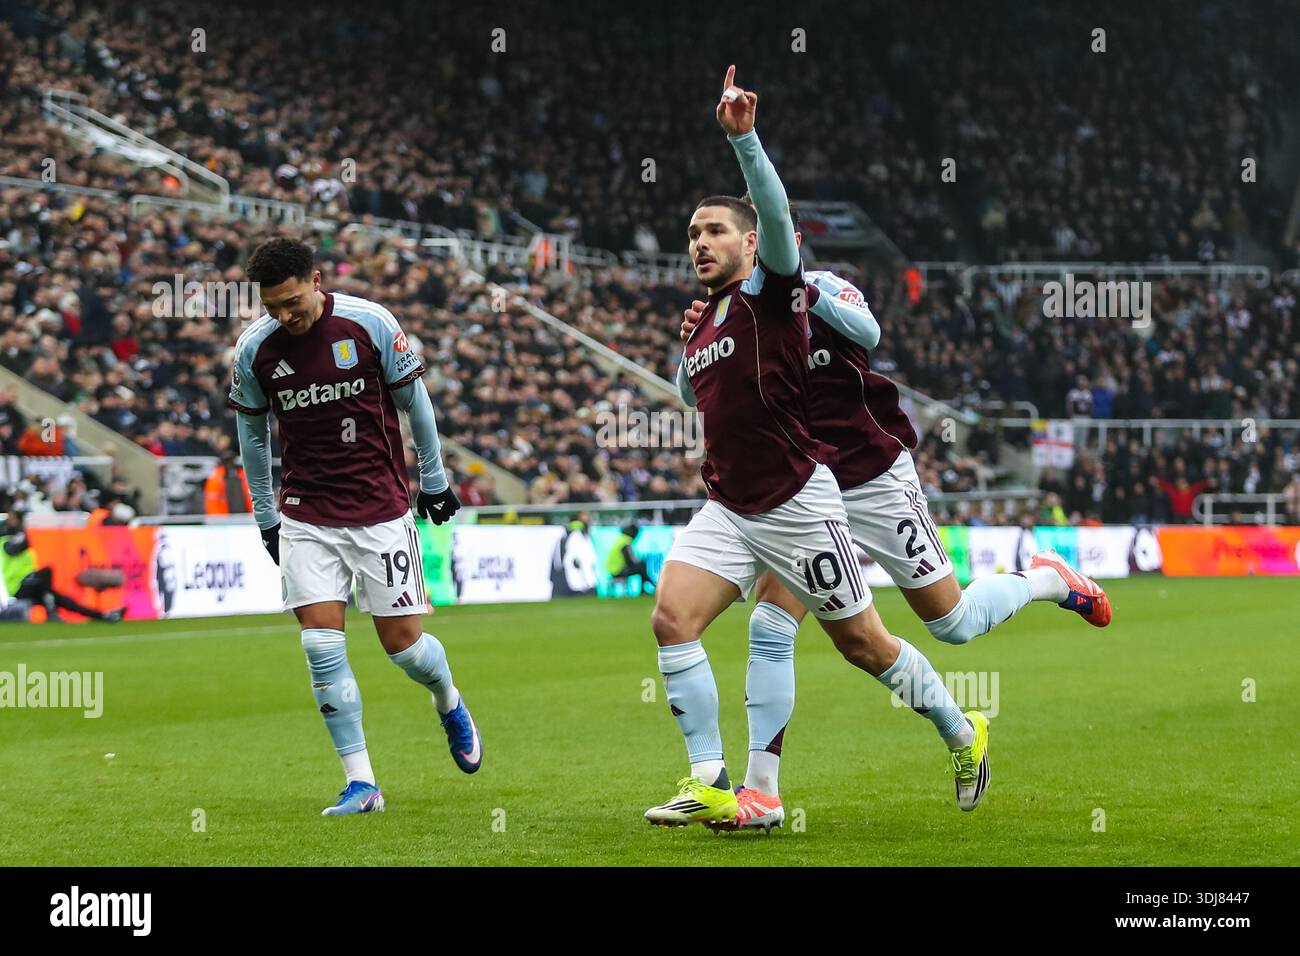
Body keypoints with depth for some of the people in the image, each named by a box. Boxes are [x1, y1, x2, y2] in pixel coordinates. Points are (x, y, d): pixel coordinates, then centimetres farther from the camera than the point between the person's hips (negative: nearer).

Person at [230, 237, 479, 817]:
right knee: (322, 645, -10)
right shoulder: (254, 348, -6)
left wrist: (433, 480, 10)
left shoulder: (369, 324, -11)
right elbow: (252, 434, 9)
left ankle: (450, 705, 36)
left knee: (402, 643, 1)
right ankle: (361, 784, -2)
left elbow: (414, 400, 3)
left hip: (380, 508, -2)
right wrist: (265, 517, 13)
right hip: (306, 517, 2)